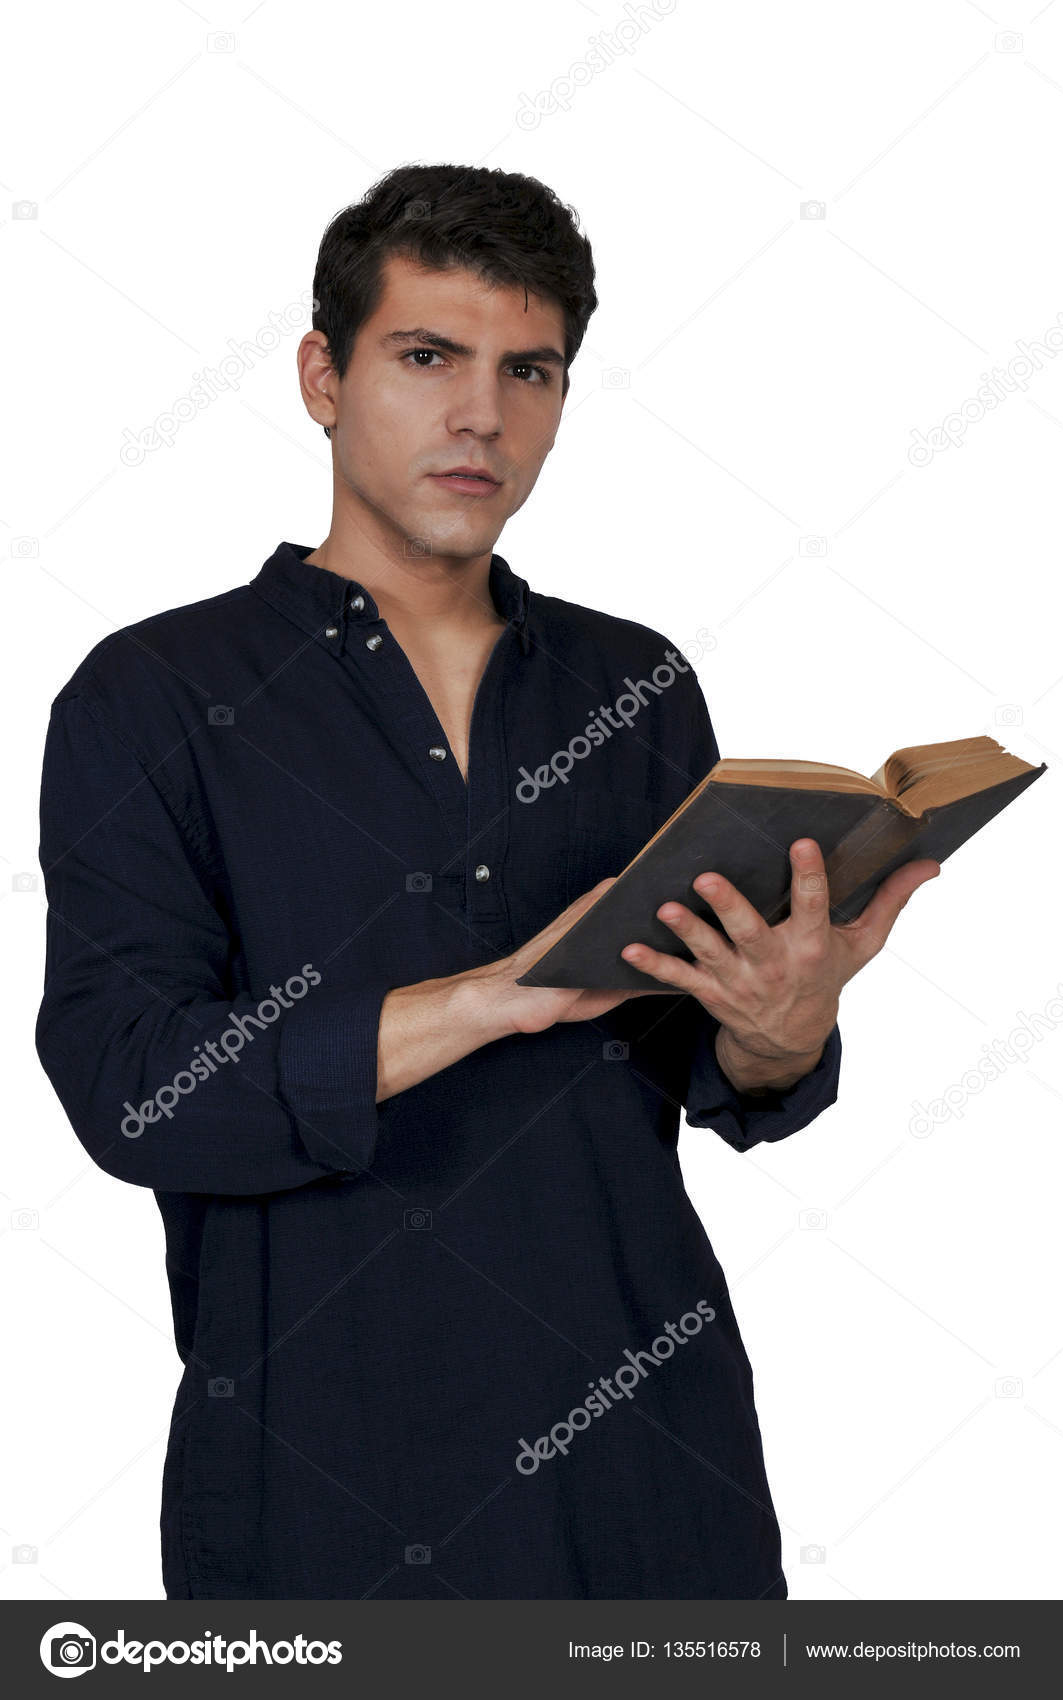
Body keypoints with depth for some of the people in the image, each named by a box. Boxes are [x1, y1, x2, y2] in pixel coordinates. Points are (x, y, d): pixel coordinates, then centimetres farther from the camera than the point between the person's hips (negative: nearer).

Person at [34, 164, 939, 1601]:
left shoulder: (640, 686, 8)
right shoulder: (154, 700, -3)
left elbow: (721, 1096, 6)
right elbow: (129, 1087, -15)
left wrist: (782, 1034, -17)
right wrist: (498, 996, -24)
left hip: (654, 1454, 4)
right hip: (329, 1473, -3)